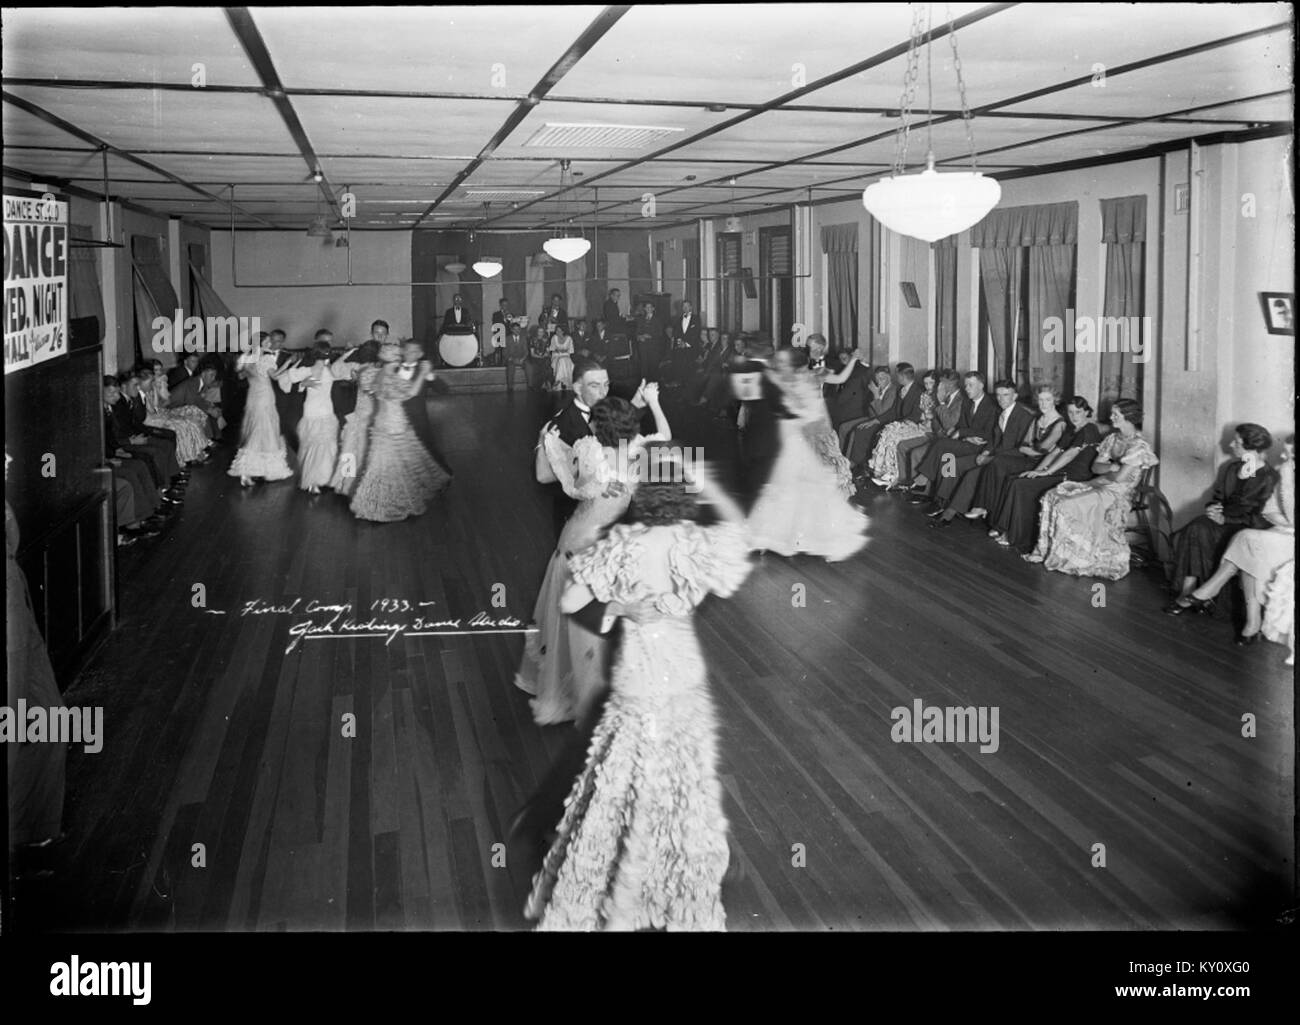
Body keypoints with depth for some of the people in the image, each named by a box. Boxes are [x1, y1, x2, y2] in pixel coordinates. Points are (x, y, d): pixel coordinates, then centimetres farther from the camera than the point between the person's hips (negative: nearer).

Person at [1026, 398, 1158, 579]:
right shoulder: (1112, 438, 14)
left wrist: (1104, 471, -1)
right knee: (1052, 496, -8)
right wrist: (1112, 467, -9)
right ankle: (1046, 550, -6)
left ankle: (1062, 558, -8)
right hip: (1099, 485, 9)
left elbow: (1120, 477, -19)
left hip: (1117, 492, -9)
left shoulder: (1139, 446, -13)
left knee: (1066, 506, -23)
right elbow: (1095, 467, 10)